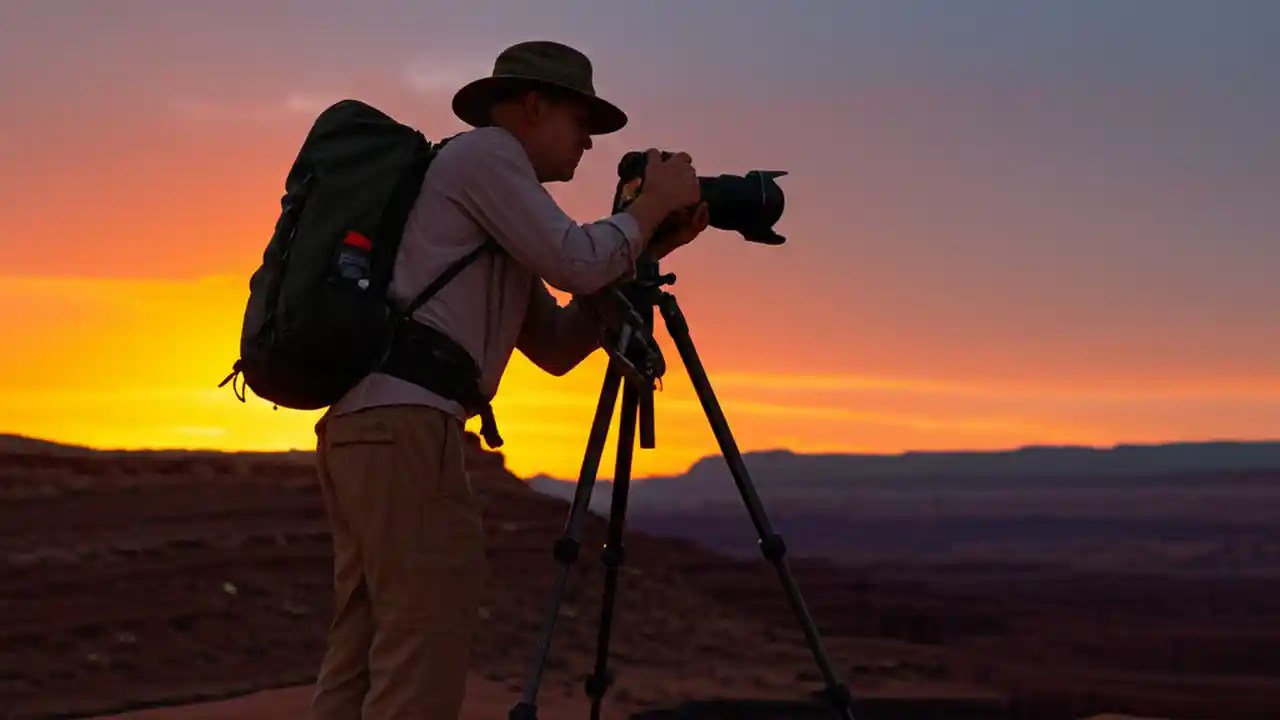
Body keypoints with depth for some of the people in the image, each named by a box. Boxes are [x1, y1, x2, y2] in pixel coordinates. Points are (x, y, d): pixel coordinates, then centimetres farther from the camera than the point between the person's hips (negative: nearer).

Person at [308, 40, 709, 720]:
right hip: (404, 422, -10)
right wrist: (654, 203, 8)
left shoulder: (491, 184, 28)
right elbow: (576, 263, -8)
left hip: (364, 423, 10)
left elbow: (556, 345, 26)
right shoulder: (484, 152, 1)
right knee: (424, 653, -11)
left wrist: (645, 249, 20)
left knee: (366, 654, 8)